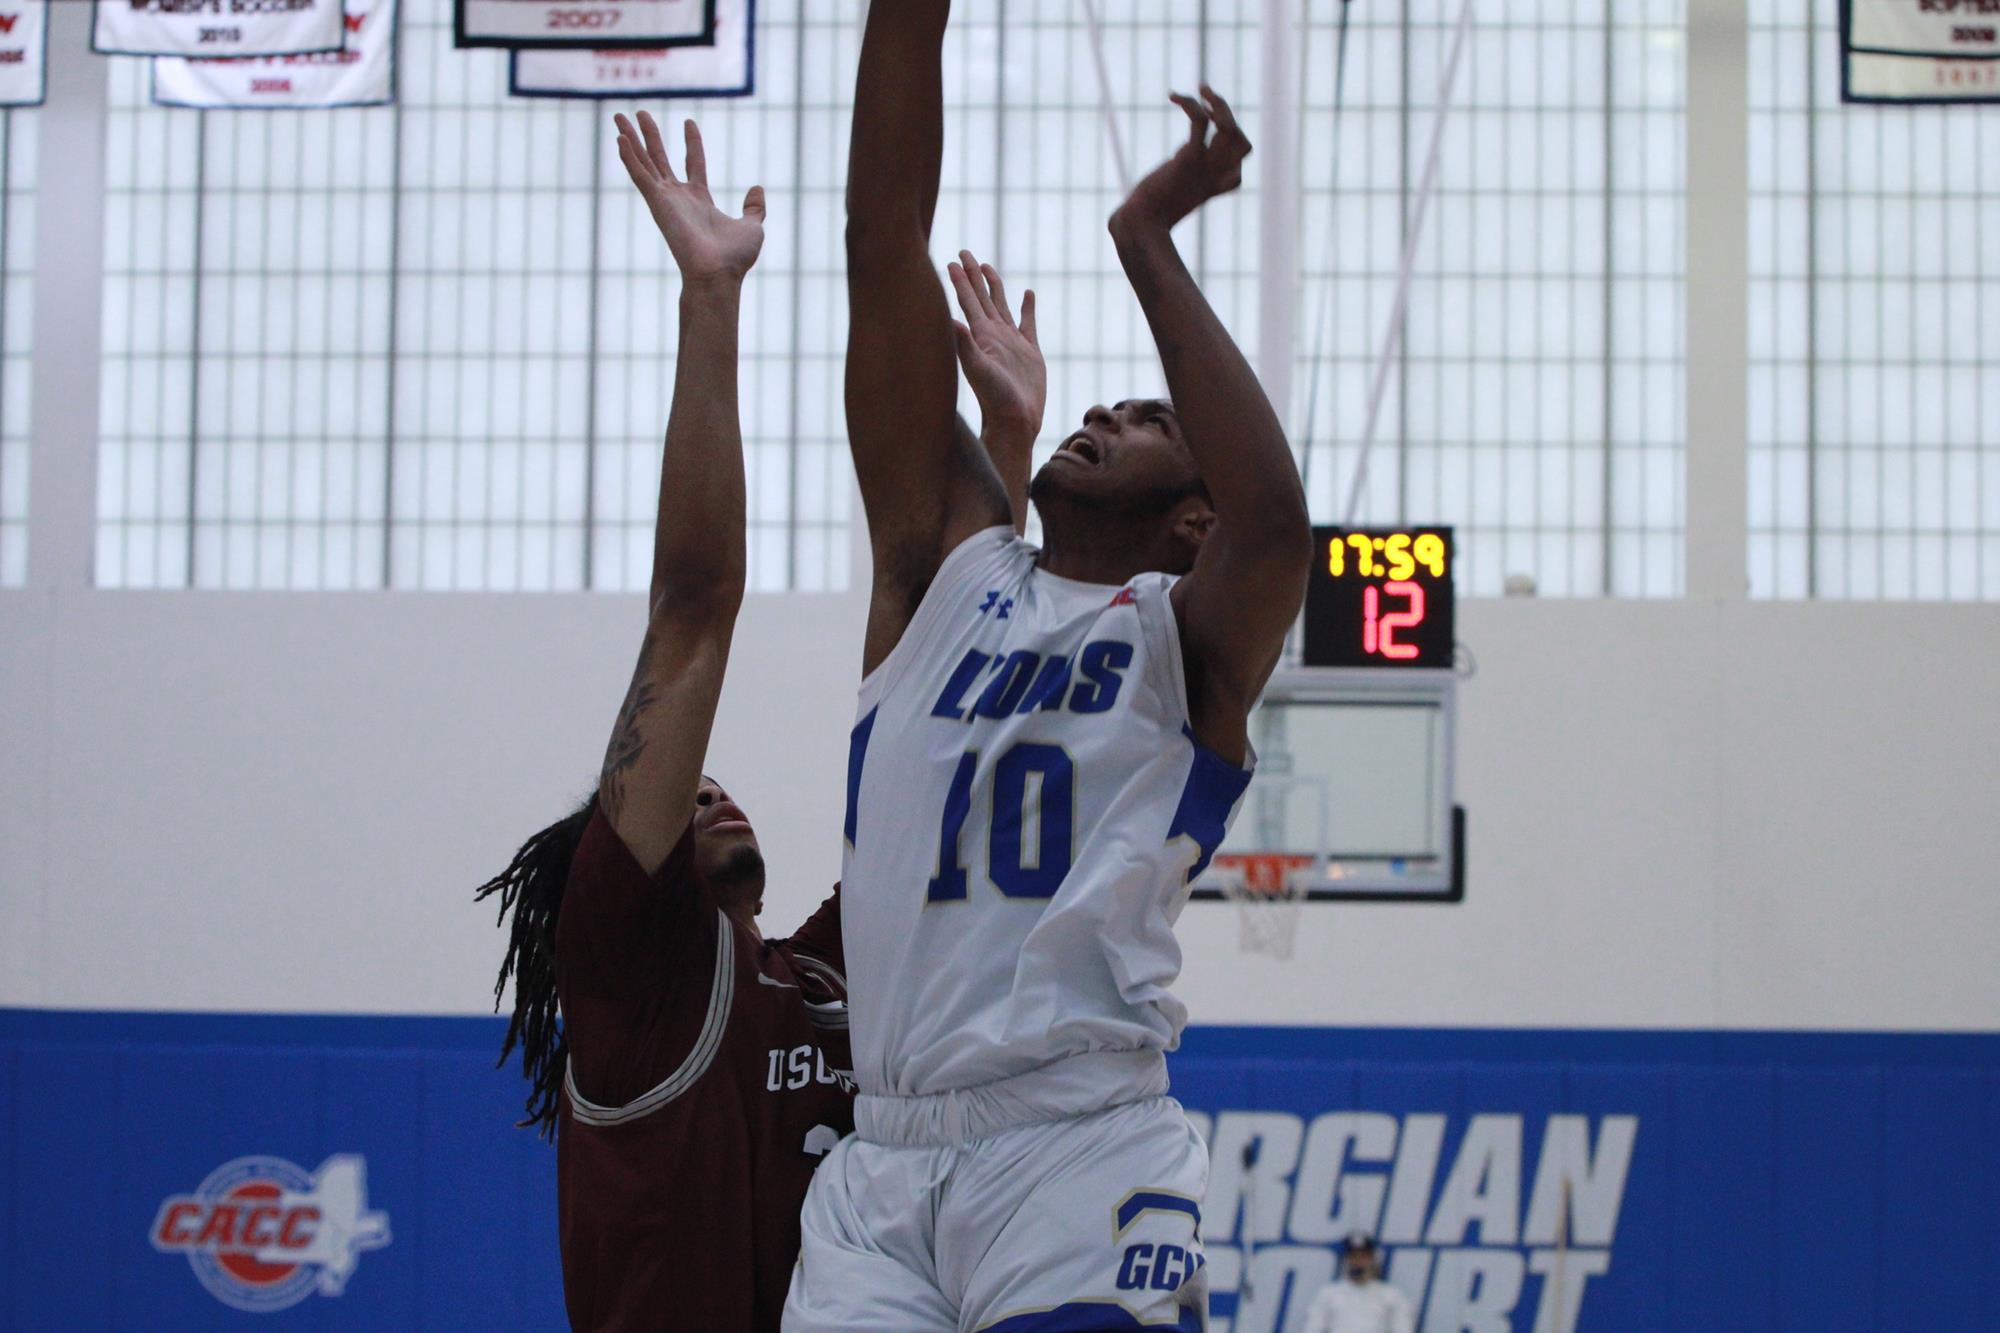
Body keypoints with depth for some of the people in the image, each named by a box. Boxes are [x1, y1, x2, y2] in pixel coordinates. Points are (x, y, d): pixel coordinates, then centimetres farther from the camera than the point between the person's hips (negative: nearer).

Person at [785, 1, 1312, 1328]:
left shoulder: (1190, 638, 7)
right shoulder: (948, 570, 17)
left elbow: (1273, 516, -18)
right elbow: (884, 252, 11)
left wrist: (1149, 244, -9)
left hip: (1080, 1157, -4)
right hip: (879, 1165, 4)